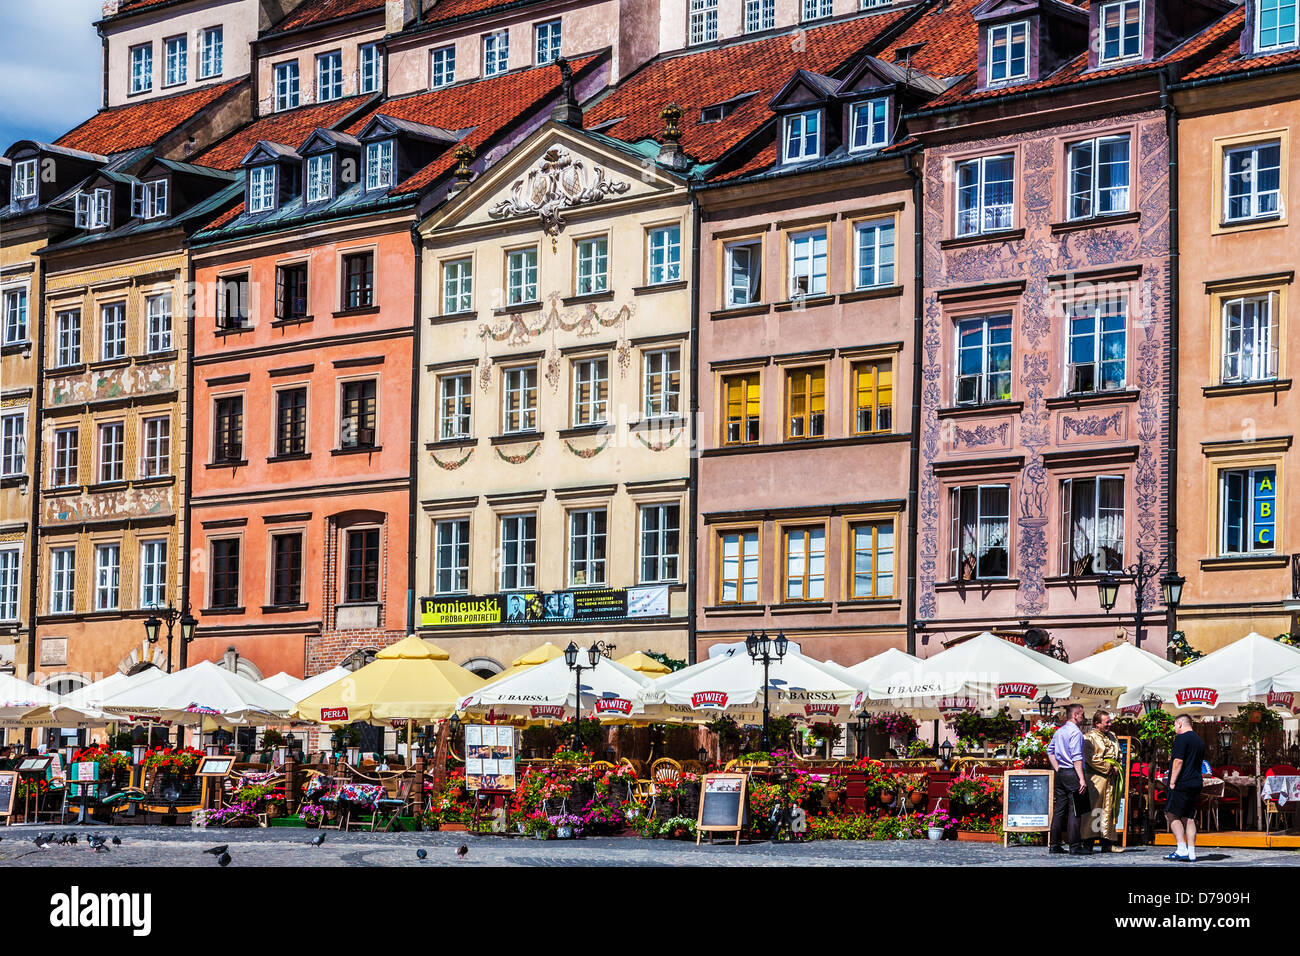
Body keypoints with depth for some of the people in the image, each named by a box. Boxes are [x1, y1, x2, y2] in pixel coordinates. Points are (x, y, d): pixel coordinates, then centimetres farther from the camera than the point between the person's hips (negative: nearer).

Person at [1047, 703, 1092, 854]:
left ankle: (1054, 845, 12)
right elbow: (1076, 758, -19)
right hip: (1072, 774, -9)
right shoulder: (1076, 732, -12)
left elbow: (1050, 751, 23)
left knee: (1059, 808, 11)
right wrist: (1082, 779, -20)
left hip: (1060, 774, 9)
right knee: (1075, 811, -6)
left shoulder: (1059, 731, 14)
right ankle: (1075, 846, -7)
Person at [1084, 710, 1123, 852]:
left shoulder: (1112, 737, 19)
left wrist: (1116, 768, 2)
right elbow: (1091, 759, -14)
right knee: (1093, 809, -9)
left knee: (1109, 809, 6)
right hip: (1096, 778, -7)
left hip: (1111, 778, 7)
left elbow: (1118, 756, 21)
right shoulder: (1089, 737, -4)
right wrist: (1108, 768, -12)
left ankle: (1107, 843, 8)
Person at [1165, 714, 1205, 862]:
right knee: (1189, 818, 9)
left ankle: (1182, 850, -15)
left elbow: (1178, 761, -17)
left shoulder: (1181, 739, -9)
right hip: (1195, 785, 9)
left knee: (1172, 815, -5)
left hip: (1182, 783, -9)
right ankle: (1191, 853, 4)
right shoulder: (1199, 741, 19)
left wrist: (1172, 782, -15)